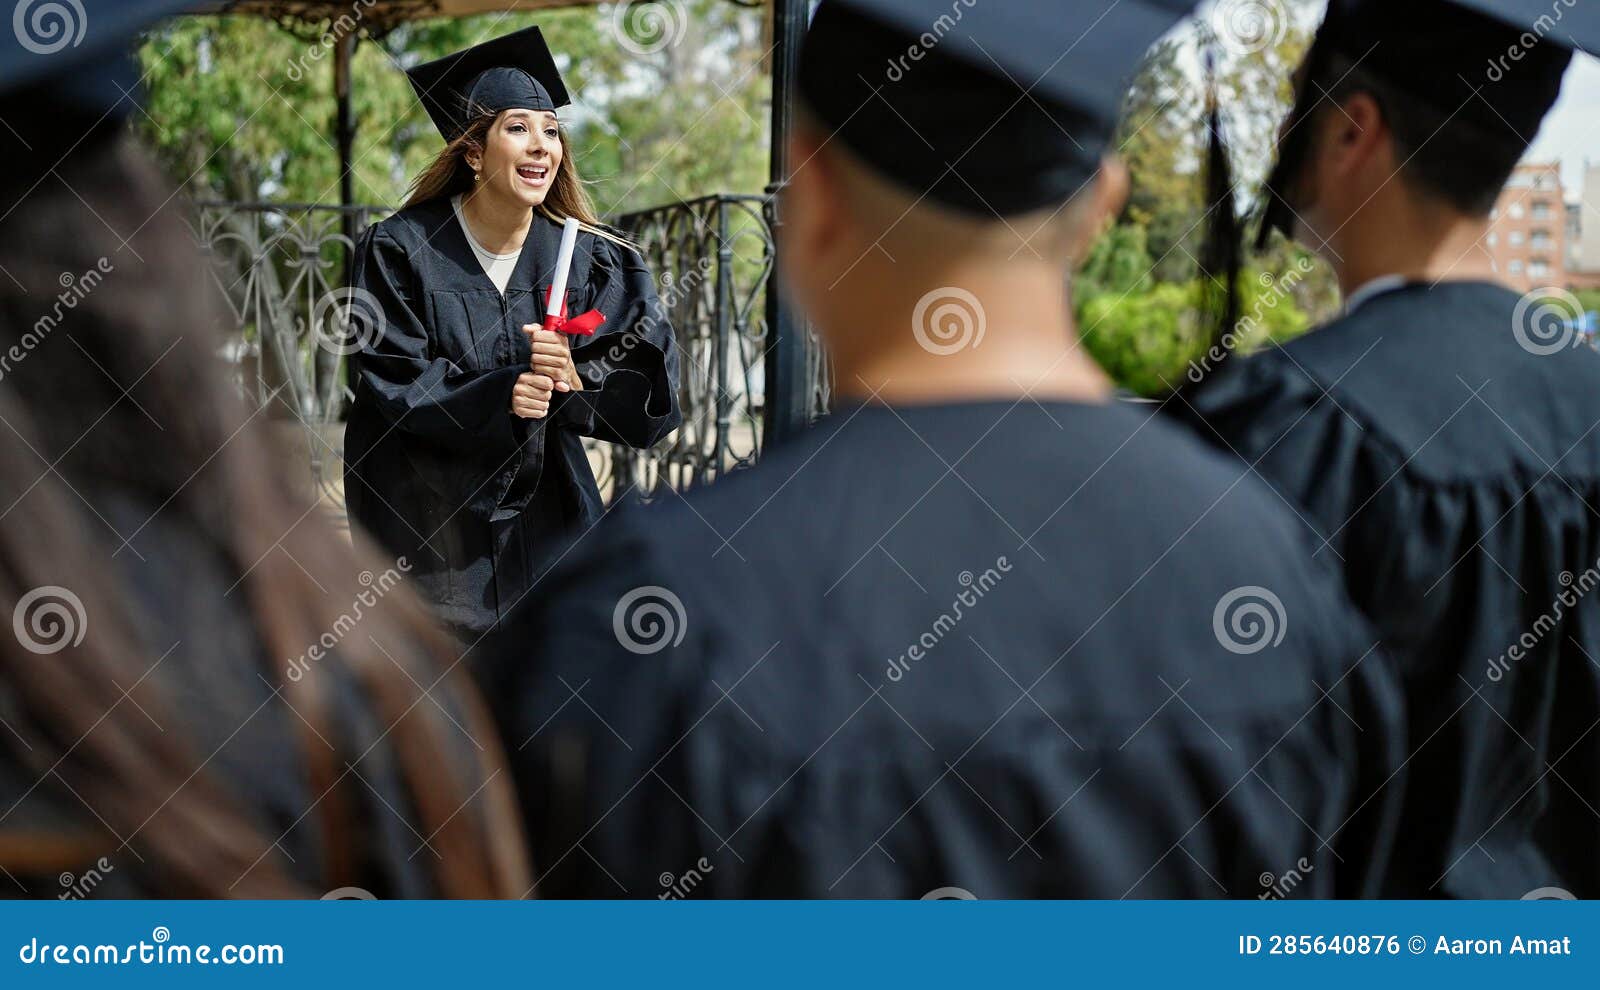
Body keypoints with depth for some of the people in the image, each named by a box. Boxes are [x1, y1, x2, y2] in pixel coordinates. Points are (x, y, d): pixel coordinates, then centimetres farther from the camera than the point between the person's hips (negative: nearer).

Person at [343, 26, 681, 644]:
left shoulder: (586, 257, -1)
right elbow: (395, 382, -12)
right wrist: (500, 393, -28)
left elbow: (649, 372, -4)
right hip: (427, 514, -2)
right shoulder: (403, 249, -8)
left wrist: (576, 377, -25)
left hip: (543, 505, 3)